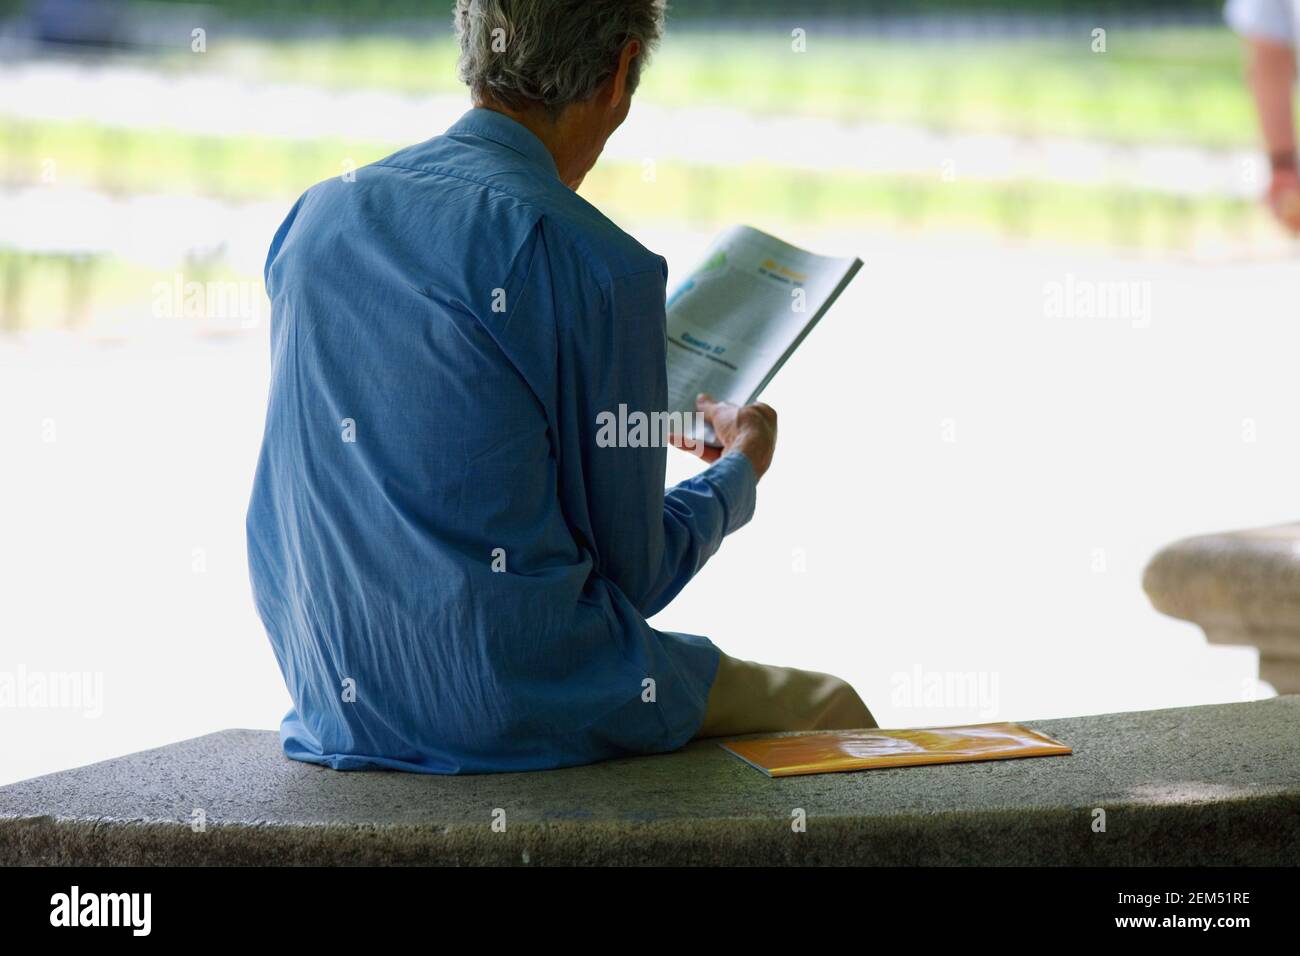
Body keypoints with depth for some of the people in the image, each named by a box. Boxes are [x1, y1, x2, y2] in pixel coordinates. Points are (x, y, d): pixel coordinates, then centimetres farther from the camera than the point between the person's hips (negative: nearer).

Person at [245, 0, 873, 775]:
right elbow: (632, 574, -8)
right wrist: (740, 473, 13)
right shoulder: (600, 266, -16)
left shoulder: (314, 218, 4)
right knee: (831, 710, 14)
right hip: (513, 706, -8)